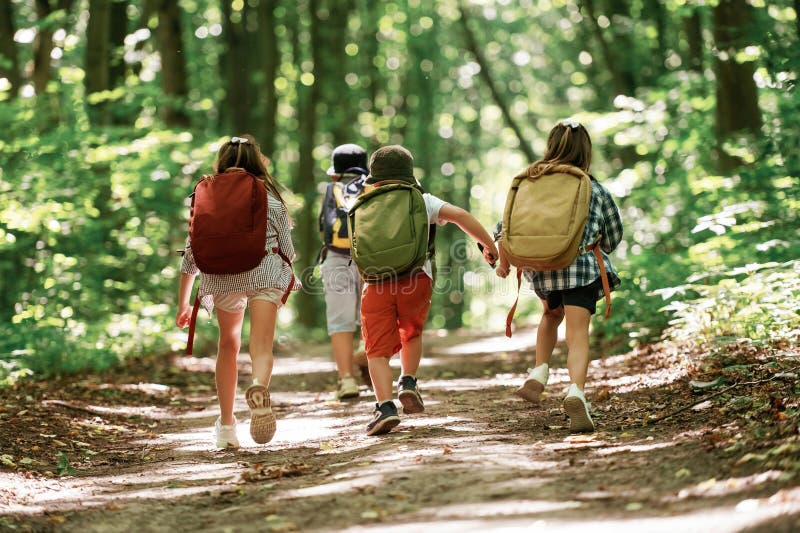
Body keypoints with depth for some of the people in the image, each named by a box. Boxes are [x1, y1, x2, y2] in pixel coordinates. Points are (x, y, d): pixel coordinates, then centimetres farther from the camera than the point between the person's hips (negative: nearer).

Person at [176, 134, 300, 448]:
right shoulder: (271, 197, 12)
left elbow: (191, 254, 11)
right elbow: (288, 249, 14)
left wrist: (183, 304, 17)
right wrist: (286, 284, 35)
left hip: (222, 274, 1)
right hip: (266, 271, -1)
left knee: (228, 345, 17)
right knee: (262, 343, -8)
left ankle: (226, 426, 18)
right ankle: (259, 387, -42)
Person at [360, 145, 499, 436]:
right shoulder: (422, 201, 15)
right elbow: (458, 215, 2)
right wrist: (489, 245, 7)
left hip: (376, 283, 0)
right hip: (416, 278, 1)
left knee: (378, 349, 0)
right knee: (411, 332, 28)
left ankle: (385, 405, -17)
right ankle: (408, 382, 12)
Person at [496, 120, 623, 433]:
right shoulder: (595, 190, 4)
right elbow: (613, 237, 12)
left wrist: (503, 263, 20)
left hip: (541, 268, 3)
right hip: (582, 269, -3)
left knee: (551, 314, 31)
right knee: (578, 335, -7)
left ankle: (539, 375, 18)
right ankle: (576, 392, -31)